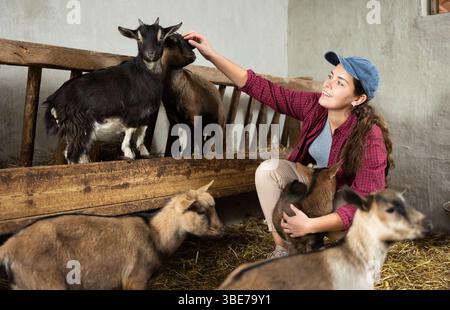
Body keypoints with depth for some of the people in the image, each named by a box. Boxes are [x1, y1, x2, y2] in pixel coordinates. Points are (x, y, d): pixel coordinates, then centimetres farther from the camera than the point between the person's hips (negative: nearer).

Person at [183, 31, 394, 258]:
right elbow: (264, 89, -19)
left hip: (348, 202, -4)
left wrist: (310, 226, -41)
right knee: (268, 169, -18)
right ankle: (282, 249, -8)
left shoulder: (370, 137, -31)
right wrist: (212, 56, -24)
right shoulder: (314, 106, -18)